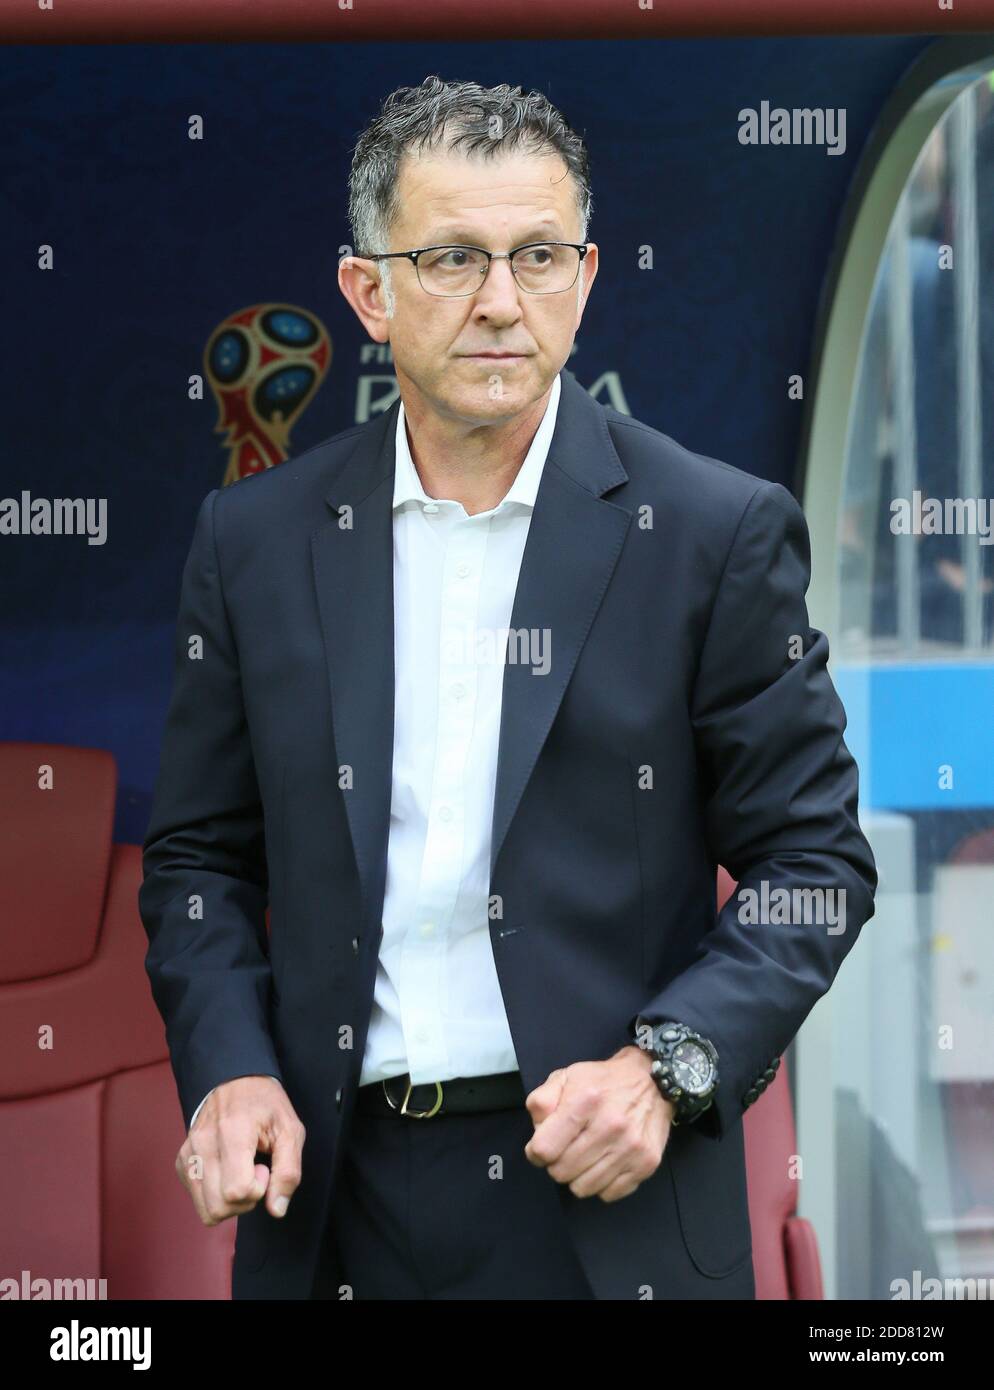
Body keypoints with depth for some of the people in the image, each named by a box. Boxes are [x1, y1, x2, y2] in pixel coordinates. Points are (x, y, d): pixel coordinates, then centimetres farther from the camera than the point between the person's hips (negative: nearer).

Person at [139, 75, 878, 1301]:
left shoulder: (718, 531, -3)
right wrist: (227, 1070, -6)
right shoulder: (258, 541, 5)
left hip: (607, 1197, -2)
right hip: (332, 1192, 2)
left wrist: (667, 1065, -15)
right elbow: (200, 859, 10)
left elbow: (814, 859, -2)